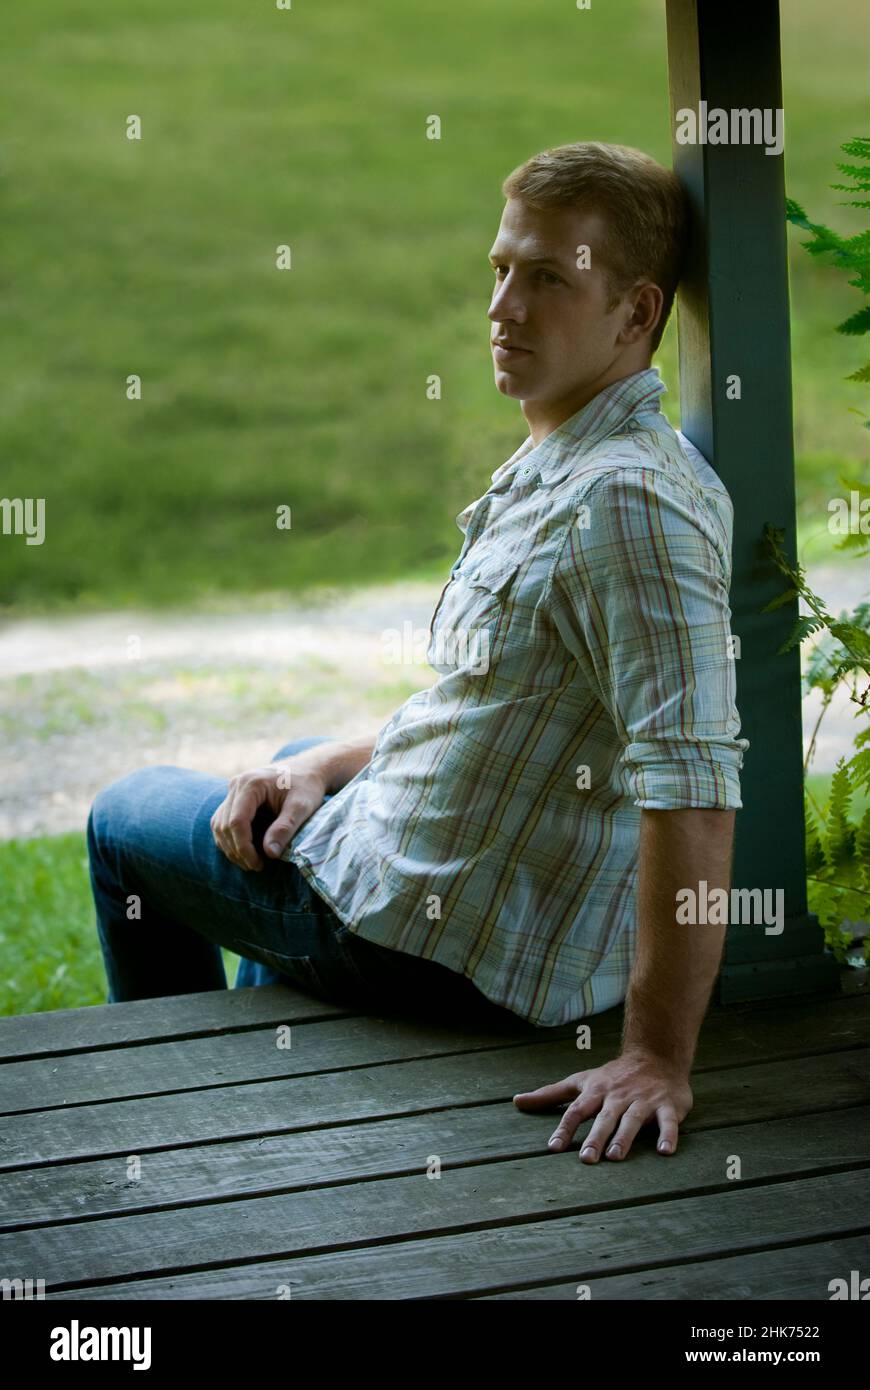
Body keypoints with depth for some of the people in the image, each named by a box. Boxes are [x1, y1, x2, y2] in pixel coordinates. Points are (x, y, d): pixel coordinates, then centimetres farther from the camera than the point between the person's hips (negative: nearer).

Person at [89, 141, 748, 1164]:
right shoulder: (555, 466, 5)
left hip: (451, 952, -10)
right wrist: (331, 761, 7)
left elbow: (694, 787, -35)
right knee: (302, 760, 39)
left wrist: (657, 1057, -35)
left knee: (124, 818, 15)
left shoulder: (631, 500, -29)